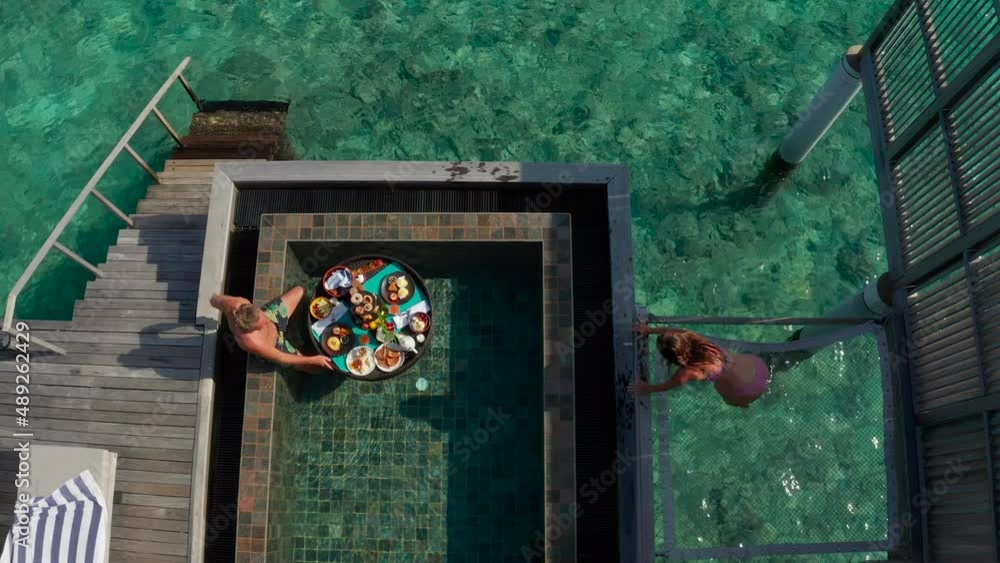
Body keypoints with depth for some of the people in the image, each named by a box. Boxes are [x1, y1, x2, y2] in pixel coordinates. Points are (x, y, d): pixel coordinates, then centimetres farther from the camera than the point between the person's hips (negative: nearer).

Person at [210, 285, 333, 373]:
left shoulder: (237, 304, -38)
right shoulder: (253, 343, -48)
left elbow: (215, 299, -13)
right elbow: (281, 359, -30)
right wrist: (313, 360, -28)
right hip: (275, 346, -4)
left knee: (301, 290, 10)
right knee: (316, 367, 1)